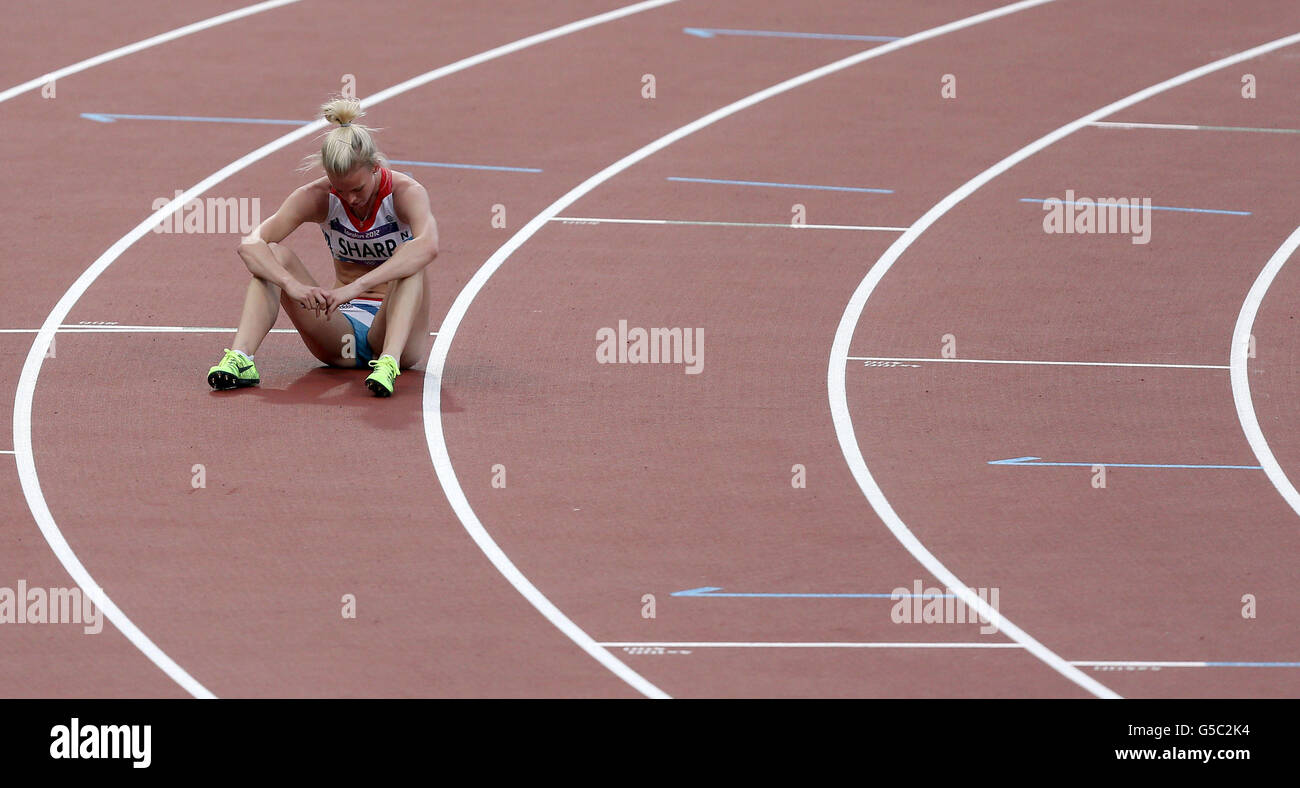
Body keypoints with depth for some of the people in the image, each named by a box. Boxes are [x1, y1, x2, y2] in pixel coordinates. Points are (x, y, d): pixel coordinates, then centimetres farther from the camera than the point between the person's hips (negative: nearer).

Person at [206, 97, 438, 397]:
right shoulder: (317, 197, -8)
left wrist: (355, 287, -48)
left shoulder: (405, 193, -16)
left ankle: (389, 362, -51)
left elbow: (428, 246, -39)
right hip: (342, 329, 2)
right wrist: (292, 285, -41)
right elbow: (250, 244, -21)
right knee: (274, 256, -18)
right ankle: (240, 358, -37)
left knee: (410, 263, -31)